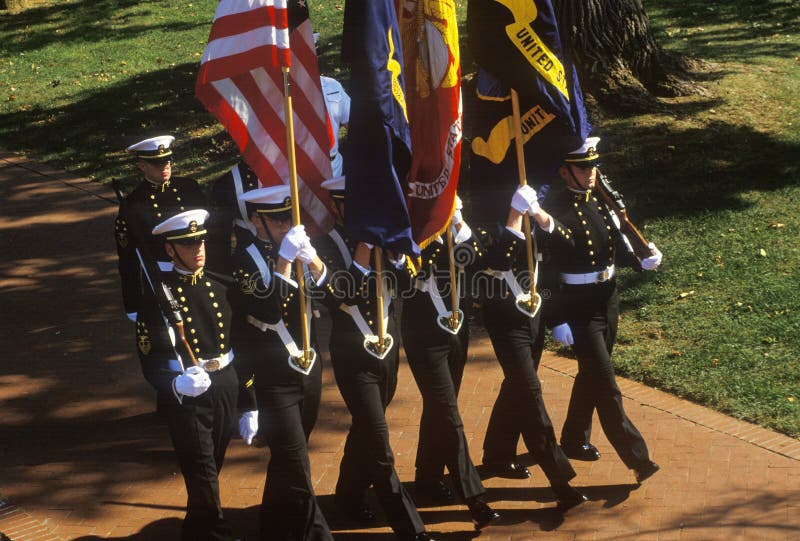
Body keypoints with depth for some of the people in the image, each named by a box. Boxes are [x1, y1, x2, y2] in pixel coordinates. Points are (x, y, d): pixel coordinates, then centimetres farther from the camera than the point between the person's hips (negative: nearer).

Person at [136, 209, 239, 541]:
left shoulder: (219, 287, 6)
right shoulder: (157, 295, -11)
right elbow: (151, 362, -17)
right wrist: (177, 384, -33)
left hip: (226, 394, 5)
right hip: (186, 398, -5)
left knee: (208, 473, 17)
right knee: (204, 480, -6)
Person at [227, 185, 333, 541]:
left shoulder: (295, 248, 4)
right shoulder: (245, 260, -14)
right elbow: (269, 312, -26)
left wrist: (311, 259, -22)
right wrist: (284, 261, -29)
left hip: (307, 370, 7)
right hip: (272, 381, -7)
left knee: (286, 464, 20)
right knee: (297, 472, -7)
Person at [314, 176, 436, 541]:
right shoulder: (326, 246, -10)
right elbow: (335, 298, -23)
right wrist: (361, 258, -27)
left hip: (387, 350, 6)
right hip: (355, 357, -6)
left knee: (365, 432, 22)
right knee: (378, 447, -8)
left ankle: (349, 497, 43)